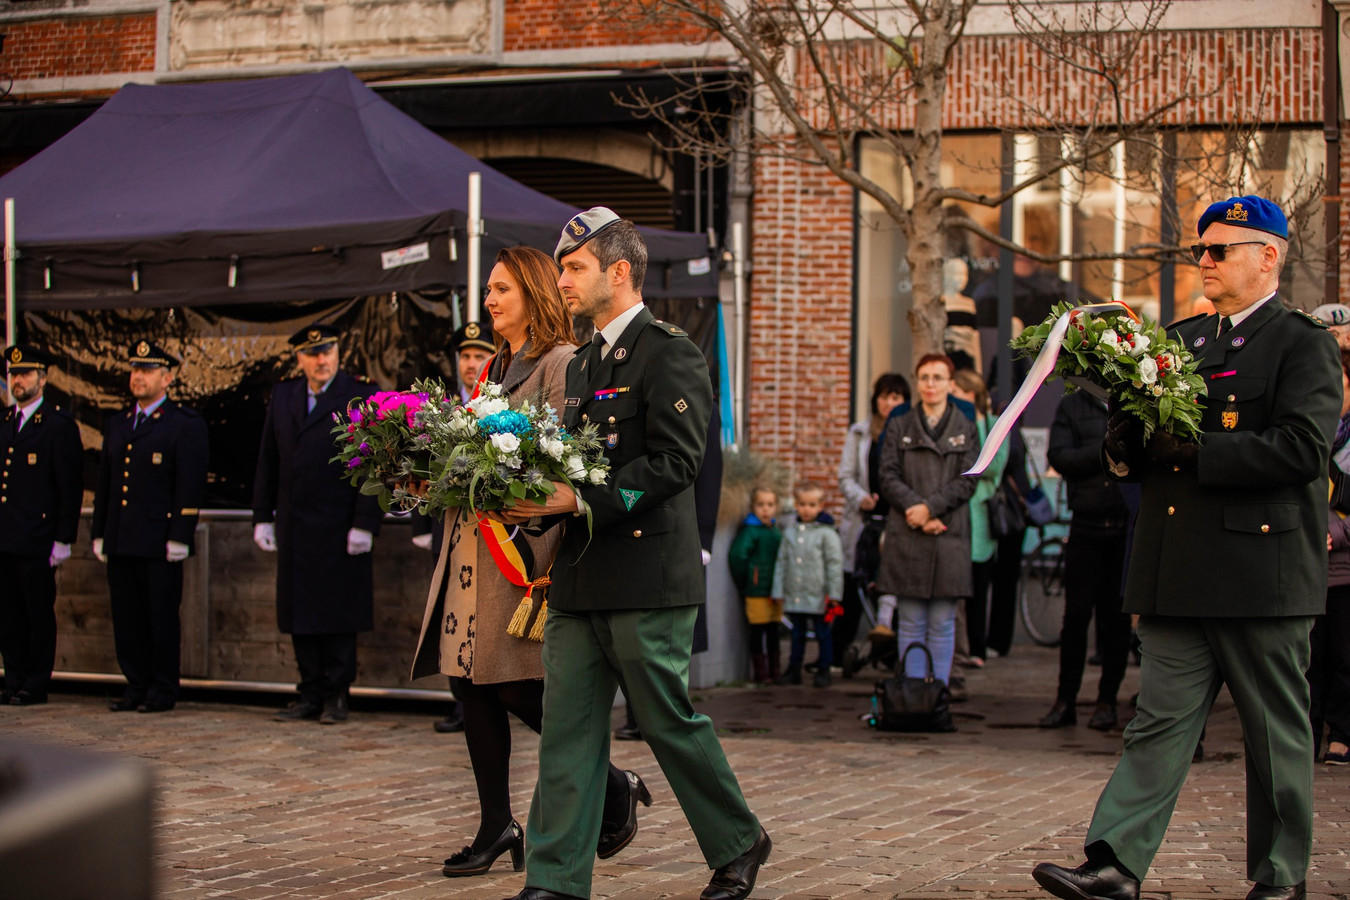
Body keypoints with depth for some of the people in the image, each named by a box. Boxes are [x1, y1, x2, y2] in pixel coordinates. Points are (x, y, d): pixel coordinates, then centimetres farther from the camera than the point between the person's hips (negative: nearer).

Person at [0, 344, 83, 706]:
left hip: (37, 540, -6)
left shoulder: (60, 425, -5)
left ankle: (36, 686, 7)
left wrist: (64, 539, -12)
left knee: (39, 615, 0)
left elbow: (71, 487, -8)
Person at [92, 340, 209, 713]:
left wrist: (179, 539, -15)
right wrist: (99, 534, 14)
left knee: (162, 618, -2)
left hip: (159, 541, -6)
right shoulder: (117, 425, 17)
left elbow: (190, 486, -9)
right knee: (127, 619, 8)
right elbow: (104, 483, 20)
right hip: (120, 542, 6)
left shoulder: (186, 425, -3)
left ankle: (163, 691, 5)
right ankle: (136, 686, 16)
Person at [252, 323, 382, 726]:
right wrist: (263, 518, 9)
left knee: (338, 613, 1)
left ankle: (336, 694, 9)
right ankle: (311, 692, 12)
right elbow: (268, 462, 15)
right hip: (294, 527, 5)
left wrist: (364, 524, -12)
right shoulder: (282, 397, 12)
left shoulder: (361, 398, -3)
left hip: (339, 525, -4)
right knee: (300, 612, 6)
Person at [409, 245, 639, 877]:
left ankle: (614, 788, 11)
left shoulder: (562, 363, -7)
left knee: (517, 688, -9)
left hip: (526, 542, -8)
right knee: (469, 684, 5)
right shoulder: (495, 367, 20)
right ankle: (495, 826, 11)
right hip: (470, 546, 9)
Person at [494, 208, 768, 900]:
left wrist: (577, 500, -20)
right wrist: (535, 499, 2)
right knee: (568, 732, 4)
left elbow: (673, 461, -17)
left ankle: (738, 844, 21)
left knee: (670, 723, 2)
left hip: (646, 578, -8)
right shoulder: (583, 363, 19)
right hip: (578, 581, 8)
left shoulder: (669, 353, -8)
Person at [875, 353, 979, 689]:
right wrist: (916, 511, -12)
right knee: (910, 623, 1)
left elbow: (967, 481, 0)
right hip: (906, 536, 0)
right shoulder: (899, 427, 11)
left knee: (942, 624, 0)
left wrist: (931, 507, -12)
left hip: (949, 534, 0)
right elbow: (889, 478, 2)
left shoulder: (966, 429, 10)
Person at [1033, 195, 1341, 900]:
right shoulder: (1181, 338, 17)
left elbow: (1302, 446, -16)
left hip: (1260, 568, -5)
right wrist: (1124, 449, -3)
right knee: (1159, 722, 2)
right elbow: (1140, 451, 21)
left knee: (1276, 733, 4)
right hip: (1178, 576, 5)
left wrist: (1196, 452, -17)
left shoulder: (1302, 342, -3)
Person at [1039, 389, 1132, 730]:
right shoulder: (1072, 407, 9)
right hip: (1087, 526, 0)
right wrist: (1105, 450, -14)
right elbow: (1059, 457, -4)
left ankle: (1107, 700, 12)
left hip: (1128, 526, 0)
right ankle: (1065, 699, 9)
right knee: (1077, 614, 1)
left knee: (1117, 617, 5)